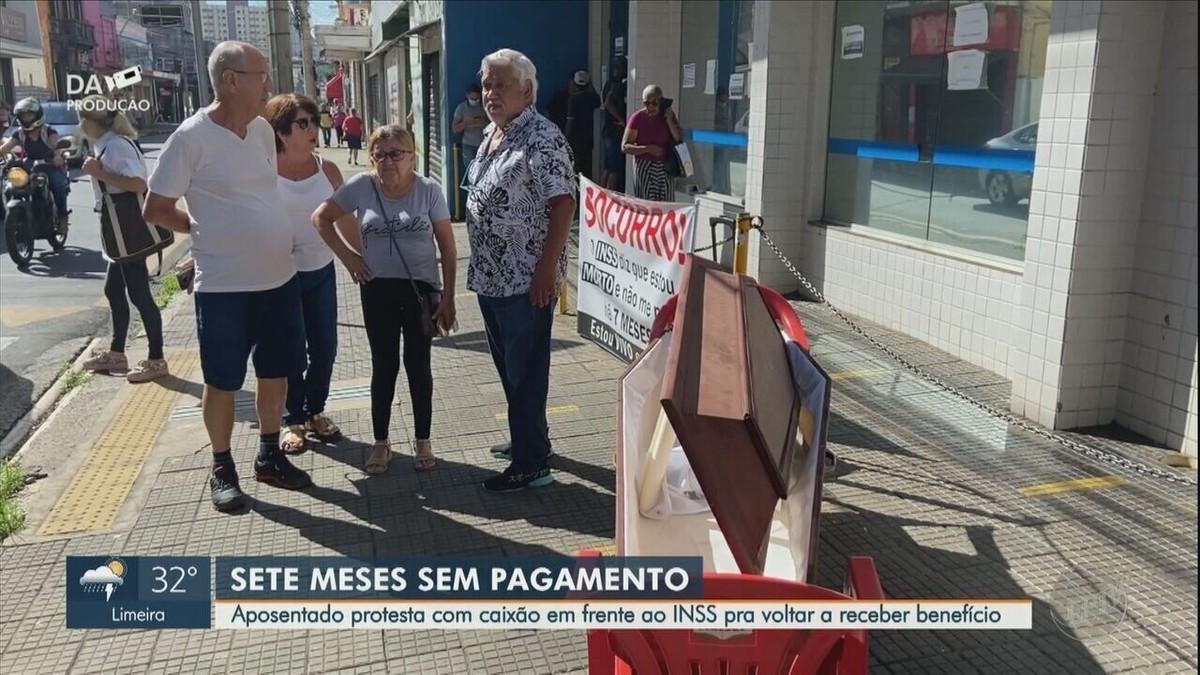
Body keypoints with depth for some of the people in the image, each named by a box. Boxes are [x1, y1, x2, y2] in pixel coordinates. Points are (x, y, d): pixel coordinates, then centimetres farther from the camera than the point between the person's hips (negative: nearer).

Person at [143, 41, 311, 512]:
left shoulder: (263, 129, 5)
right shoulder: (191, 138, -14)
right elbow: (155, 210, -7)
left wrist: (261, 233, 9)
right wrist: (212, 229, -2)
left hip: (280, 277, 6)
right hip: (224, 286, -6)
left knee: (276, 371, 15)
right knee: (223, 381, 8)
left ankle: (270, 457, 32)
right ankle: (222, 469, 25)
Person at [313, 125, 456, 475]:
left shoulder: (429, 190, -7)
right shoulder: (361, 187, -4)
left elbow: (447, 247, -4)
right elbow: (321, 217, 8)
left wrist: (448, 298, -6)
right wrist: (346, 255, -2)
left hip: (421, 288, -1)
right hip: (378, 289, 1)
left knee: (418, 365, 8)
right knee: (384, 366, 9)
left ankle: (423, 441, 22)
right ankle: (380, 442, 23)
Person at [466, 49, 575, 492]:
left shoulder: (541, 138, -15)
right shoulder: (491, 134, 13)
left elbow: (562, 204, -19)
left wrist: (547, 268, -22)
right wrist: (481, 265, 18)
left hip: (526, 280, -9)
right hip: (490, 276, 9)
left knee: (526, 371, -1)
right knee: (507, 366, 19)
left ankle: (532, 463, 10)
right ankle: (528, 438, 36)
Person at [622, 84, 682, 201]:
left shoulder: (668, 114, 4)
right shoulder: (637, 118, -5)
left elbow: (679, 140, 1)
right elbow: (624, 146, -7)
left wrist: (669, 121, -11)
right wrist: (648, 149, -18)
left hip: (664, 167, 3)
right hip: (644, 167, -3)